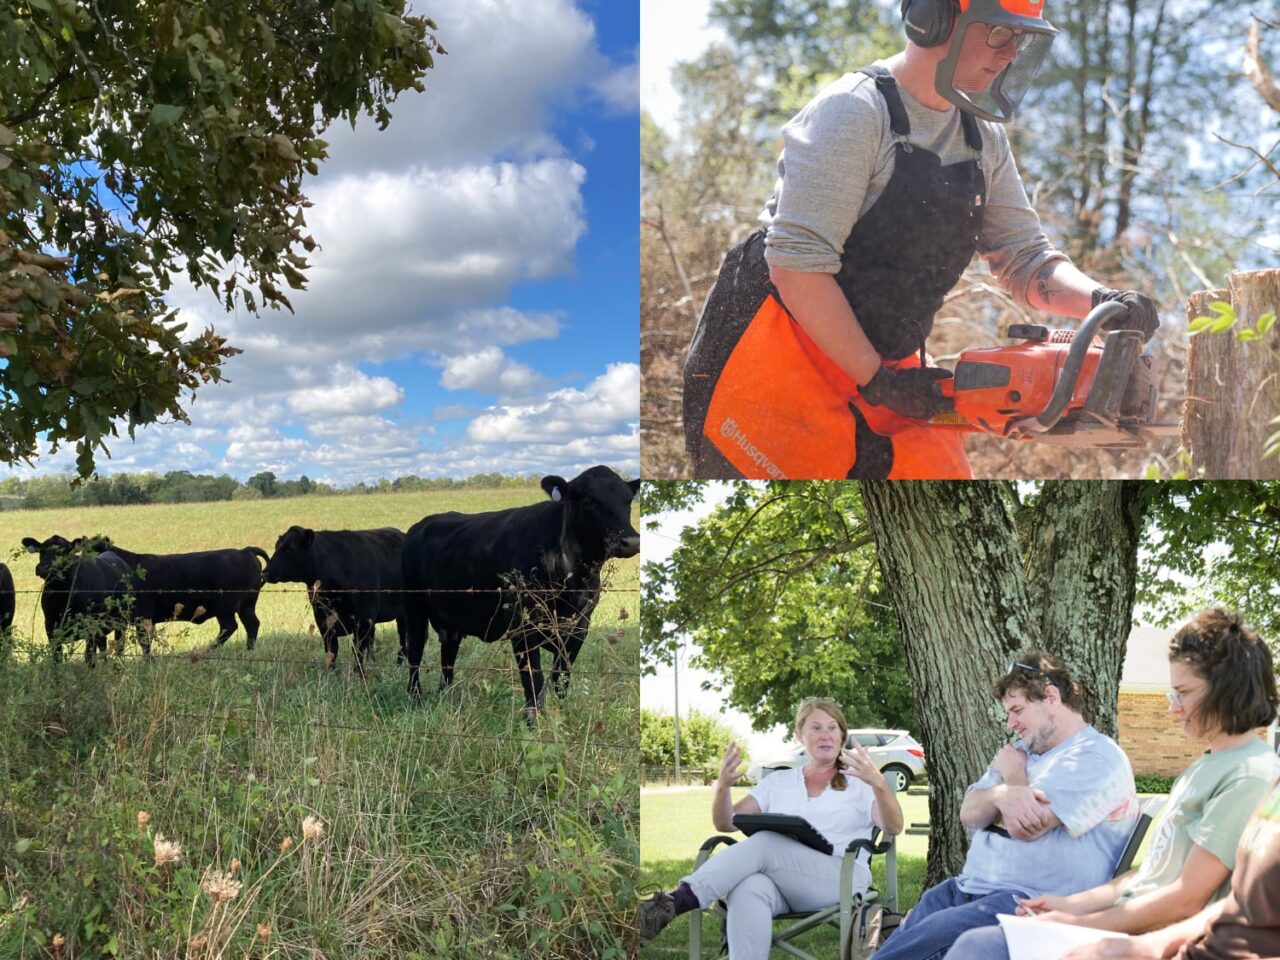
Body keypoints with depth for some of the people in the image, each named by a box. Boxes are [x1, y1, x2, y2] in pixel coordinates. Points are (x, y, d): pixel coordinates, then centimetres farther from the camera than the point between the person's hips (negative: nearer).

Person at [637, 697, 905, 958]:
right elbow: (726, 823, 13)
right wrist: (723, 786, -9)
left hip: (840, 880, -2)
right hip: (780, 882, 2)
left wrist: (878, 783, -22)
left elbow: (894, 827, -2)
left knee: (764, 843, -32)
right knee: (750, 889, -38)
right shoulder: (778, 782, 22)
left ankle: (673, 904, -42)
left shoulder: (859, 784, 16)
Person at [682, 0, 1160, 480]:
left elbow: (1023, 256, 13)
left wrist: (1099, 299, -9)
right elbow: (797, 263, -23)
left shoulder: (984, 138, 9)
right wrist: (878, 383, -19)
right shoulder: (853, 110, -16)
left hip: (883, 365, 8)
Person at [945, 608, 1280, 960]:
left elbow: (1187, 900, -18)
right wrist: (1073, 904, 7)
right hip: (1127, 925, 9)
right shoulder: (1205, 766, 16)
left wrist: (1075, 925, -12)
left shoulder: (1250, 776, -15)